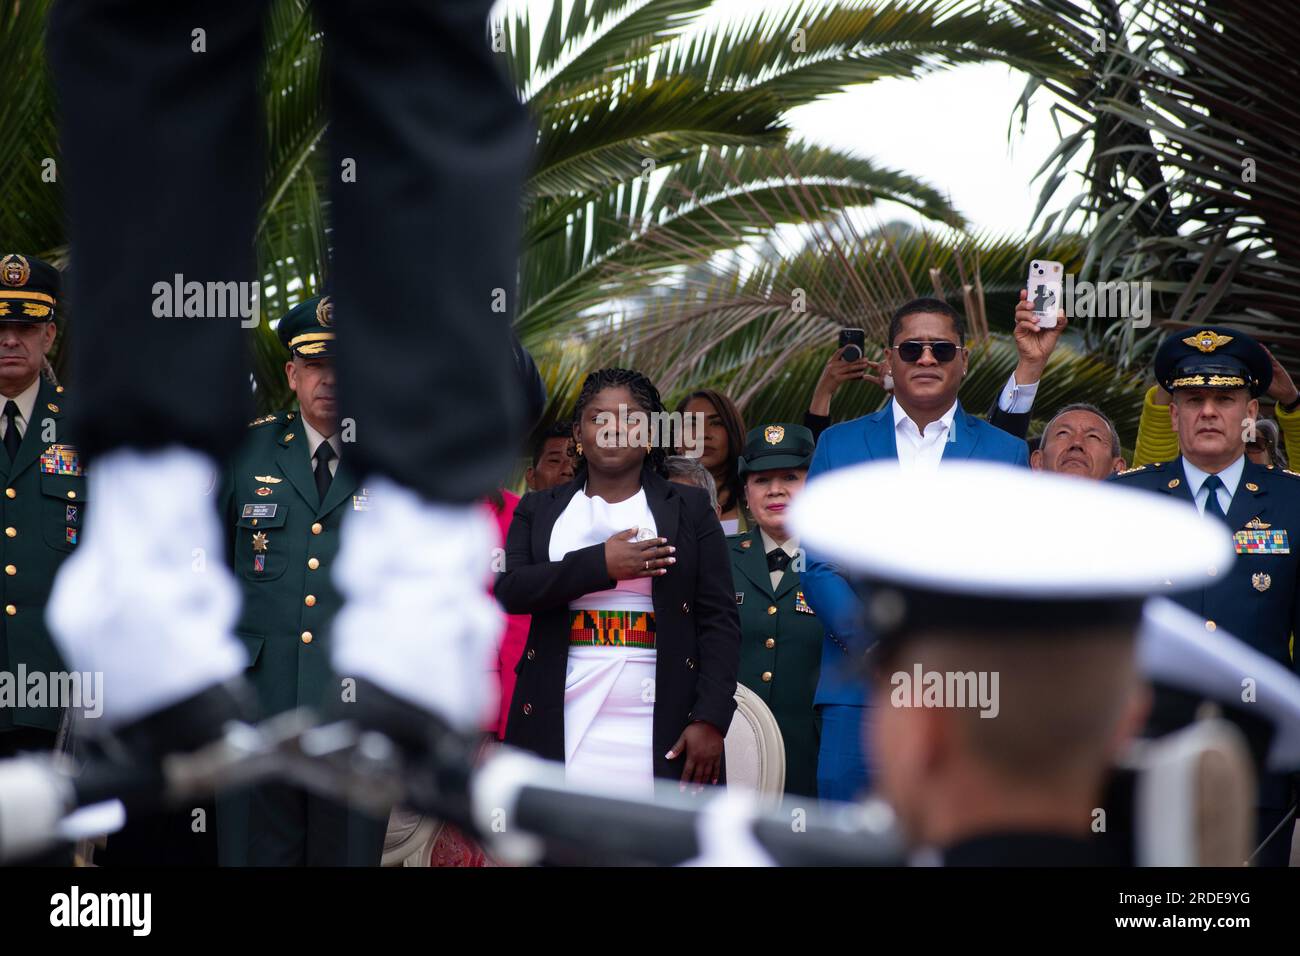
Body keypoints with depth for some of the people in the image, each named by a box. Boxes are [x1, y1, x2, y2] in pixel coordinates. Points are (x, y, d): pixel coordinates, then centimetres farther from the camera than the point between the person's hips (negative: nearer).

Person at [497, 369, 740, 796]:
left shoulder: (689, 509, 11)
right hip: (560, 724, 1)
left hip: (658, 726, -1)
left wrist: (711, 719, -7)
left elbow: (719, 620, 5)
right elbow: (508, 589, 0)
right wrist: (600, 565, -10)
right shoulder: (539, 510, 17)